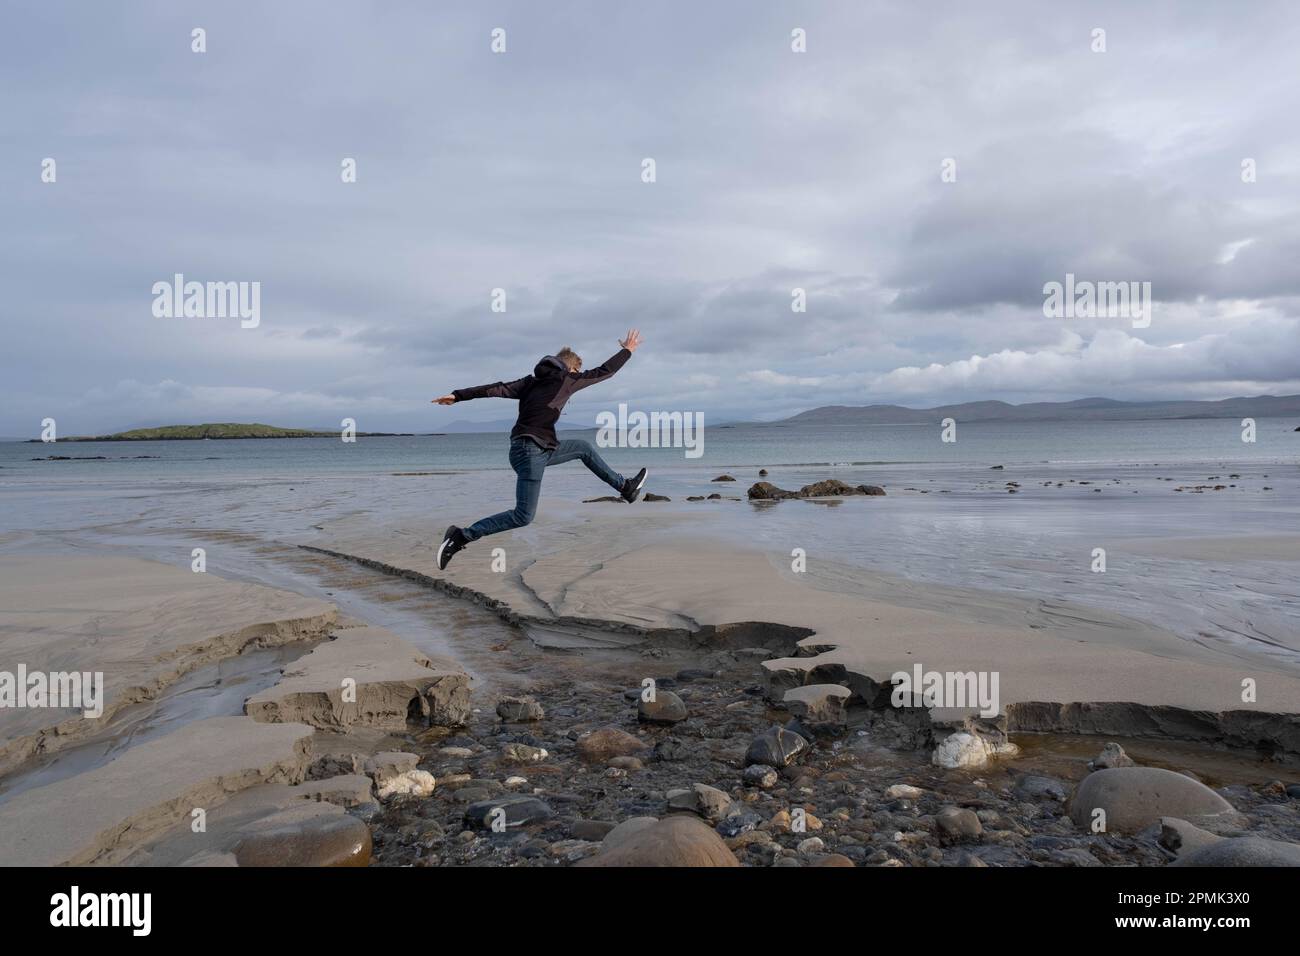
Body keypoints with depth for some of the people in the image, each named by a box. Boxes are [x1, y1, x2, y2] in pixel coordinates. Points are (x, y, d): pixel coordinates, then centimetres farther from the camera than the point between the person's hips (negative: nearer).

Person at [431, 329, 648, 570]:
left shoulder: (532, 381, 15)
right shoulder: (567, 379, -1)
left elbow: (499, 388, 5)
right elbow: (603, 371, 7)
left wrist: (459, 395, 2)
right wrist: (627, 351, 21)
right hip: (530, 450, -9)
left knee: (583, 447, 23)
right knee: (523, 516, -10)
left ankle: (625, 487, 33)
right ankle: (462, 536, -12)